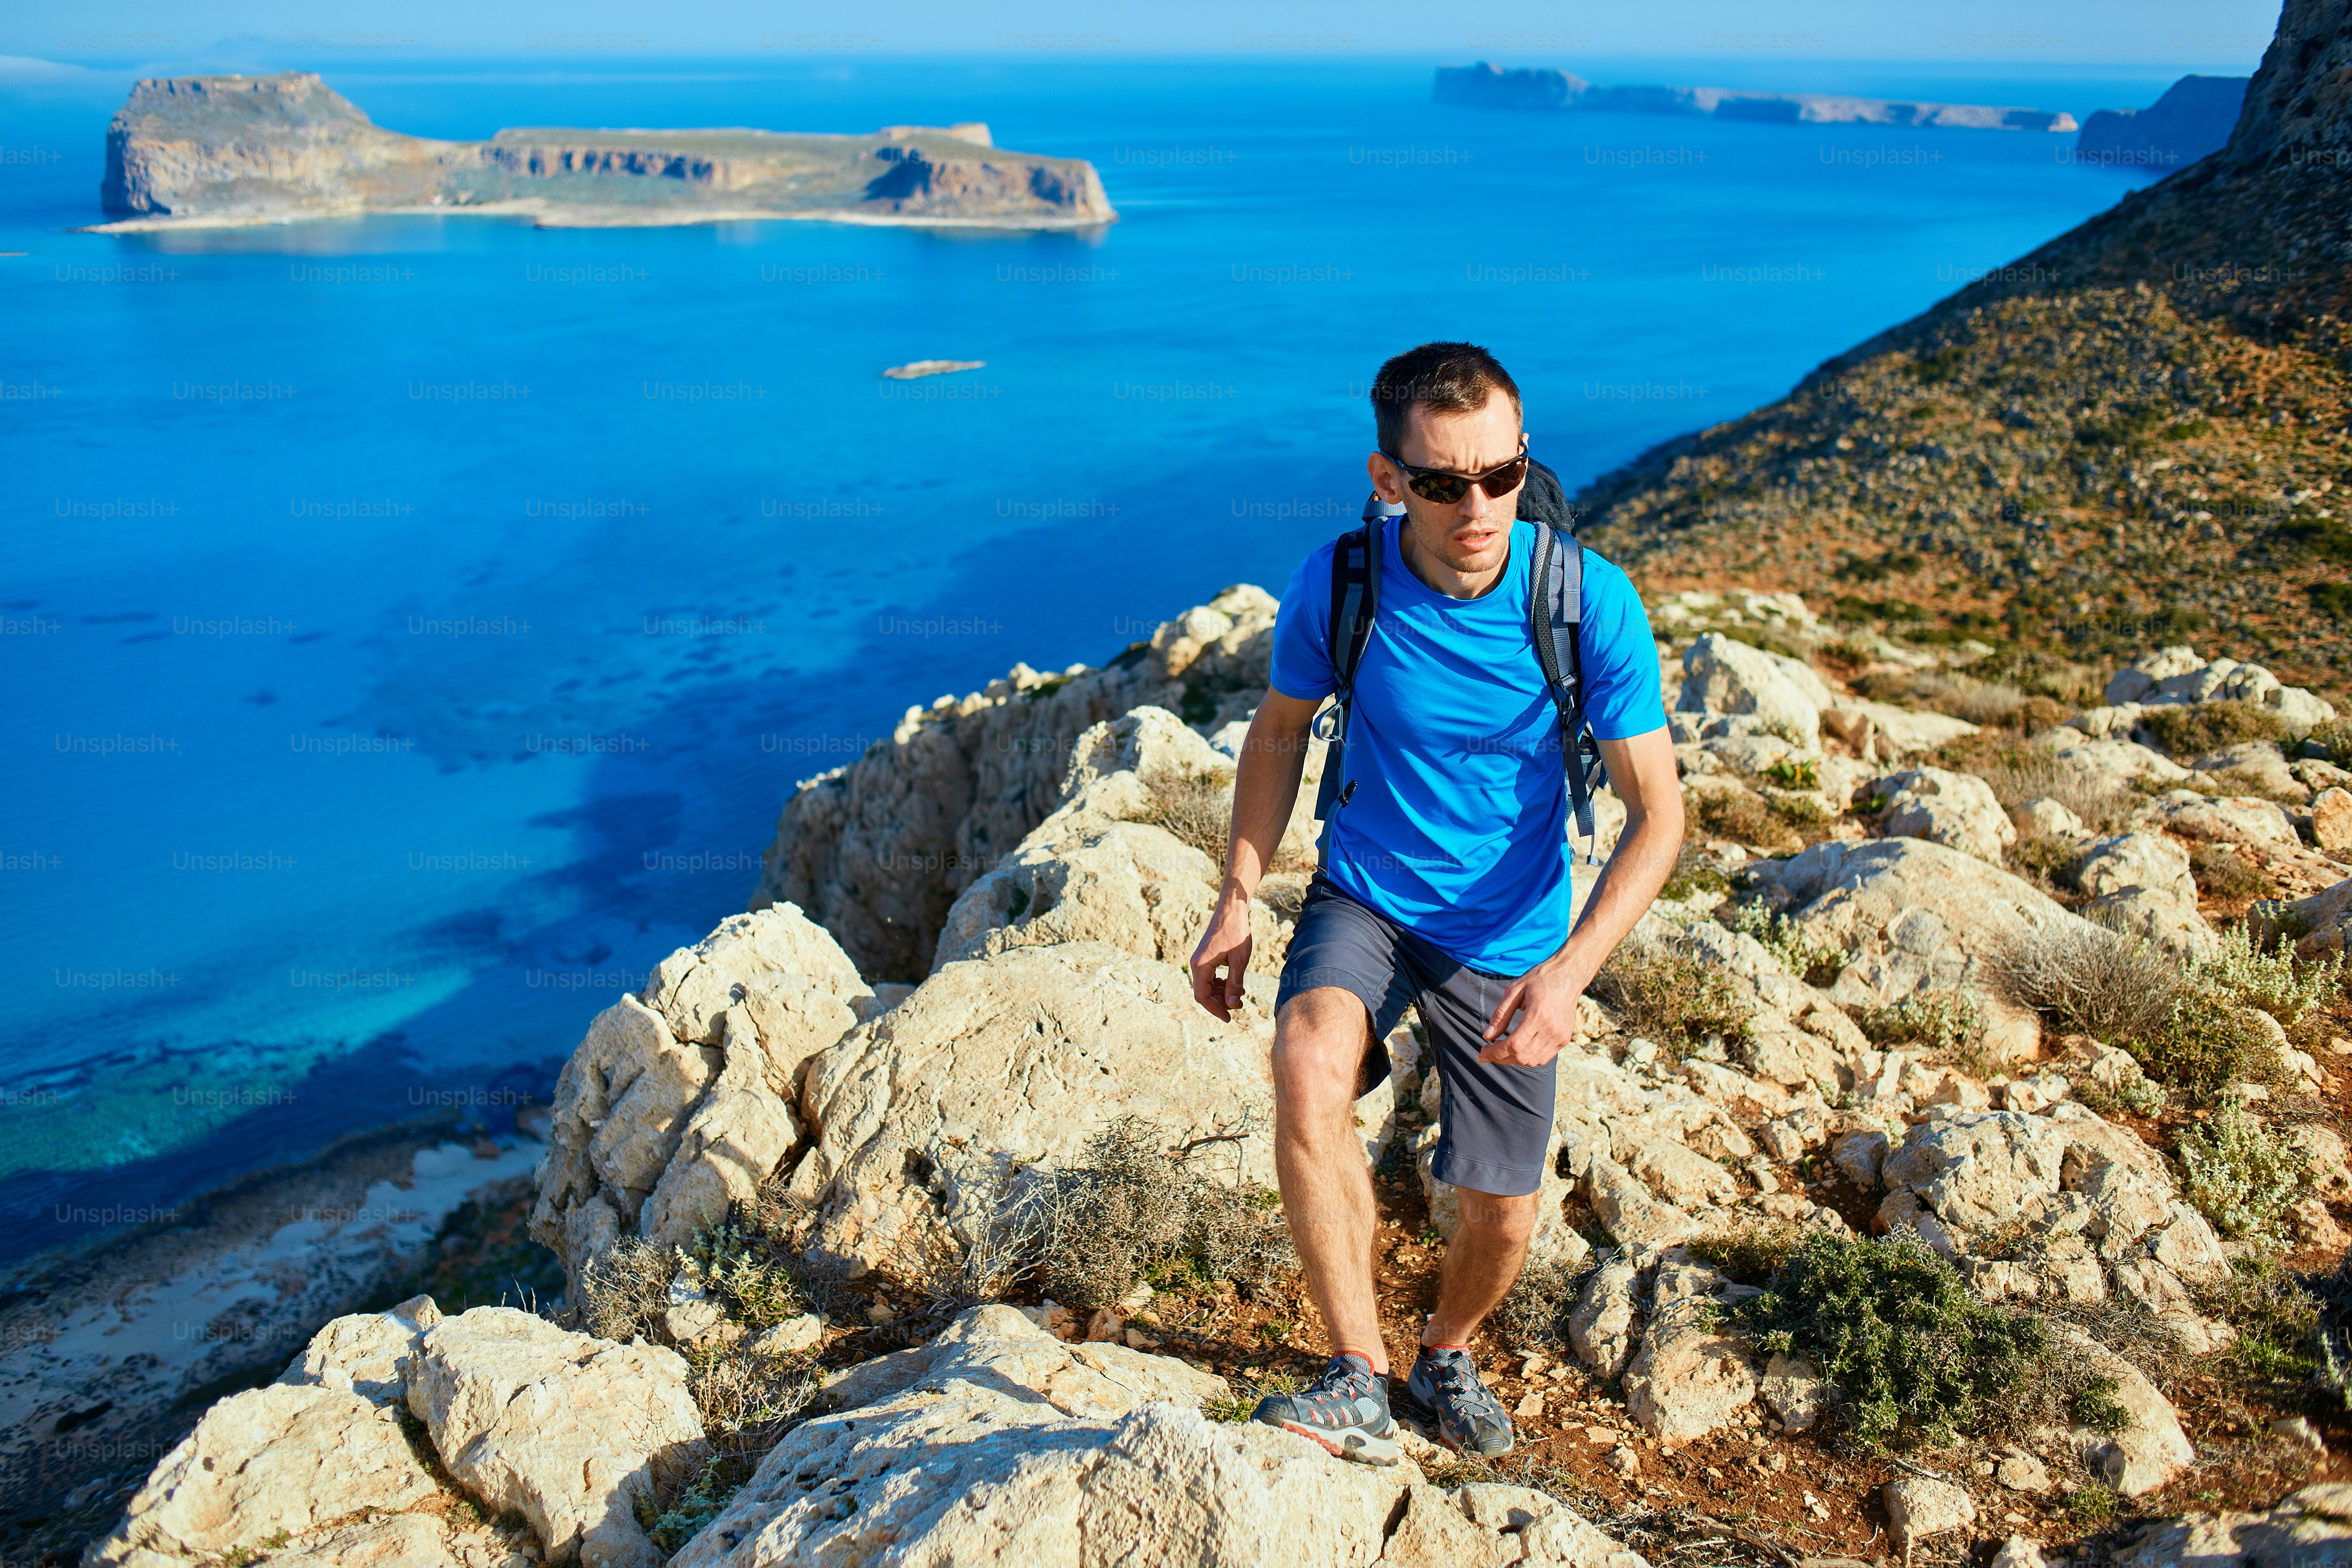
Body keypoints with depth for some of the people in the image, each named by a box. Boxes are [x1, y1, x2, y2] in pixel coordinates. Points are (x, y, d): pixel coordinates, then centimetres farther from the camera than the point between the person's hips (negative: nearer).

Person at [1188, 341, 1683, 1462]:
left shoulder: (1590, 602, -21)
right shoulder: (1335, 587, -18)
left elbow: (1657, 812, -15)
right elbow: (1282, 730, 3)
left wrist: (1569, 970, -29)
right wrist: (1236, 900, -2)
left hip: (1510, 937, 0)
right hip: (1364, 898, 0)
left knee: (1502, 1218, 7)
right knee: (1308, 1064, -33)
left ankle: (1446, 1356, 42)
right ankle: (1359, 1380, -19)